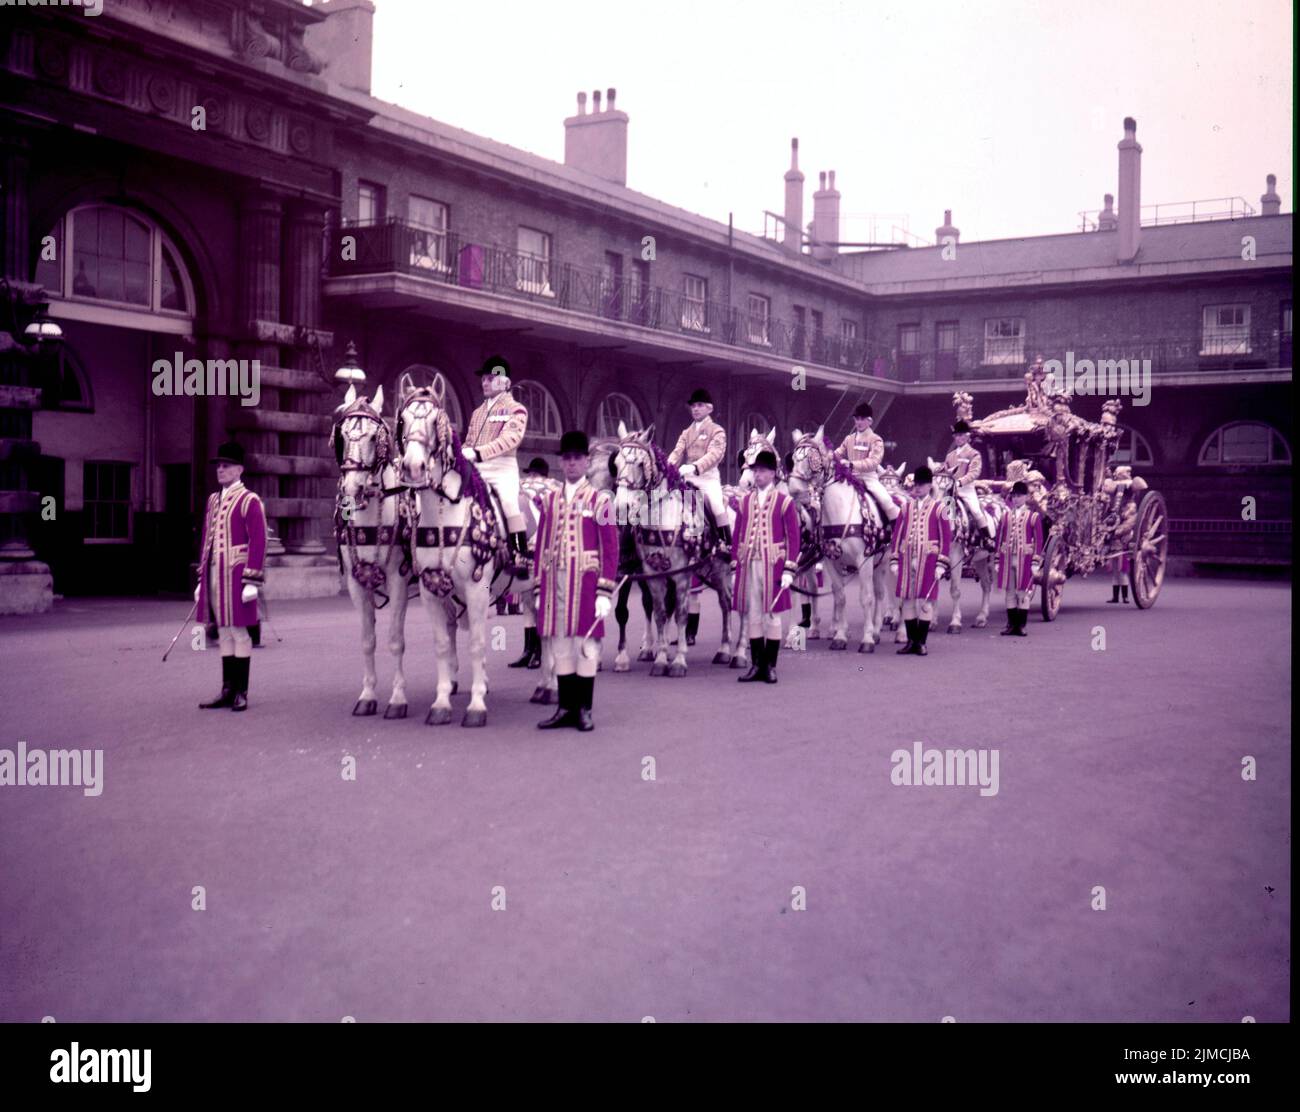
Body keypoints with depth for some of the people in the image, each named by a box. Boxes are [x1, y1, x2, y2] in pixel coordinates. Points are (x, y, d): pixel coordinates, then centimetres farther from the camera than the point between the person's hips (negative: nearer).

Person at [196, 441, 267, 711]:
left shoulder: (250, 501, -6)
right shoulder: (213, 500, 16)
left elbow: (258, 543, -11)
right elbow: (206, 541, 19)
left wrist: (251, 581, -16)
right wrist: (202, 579, 17)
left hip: (236, 576, -7)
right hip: (214, 577, 7)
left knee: (239, 631, -1)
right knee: (224, 633, 11)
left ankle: (241, 693, 6)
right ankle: (227, 691, 17)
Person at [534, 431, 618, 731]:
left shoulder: (600, 500, 0)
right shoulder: (549, 500, 11)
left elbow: (610, 549, -3)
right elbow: (540, 545, 13)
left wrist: (605, 593, -10)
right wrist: (538, 588, 8)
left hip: (586, 581, -4)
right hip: (555, 580, 4)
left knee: (586, 642, 1)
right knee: (560, 644, 7)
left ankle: (584, 710, 10)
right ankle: (566, 708, 16)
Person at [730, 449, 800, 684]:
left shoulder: (784, 501, -1)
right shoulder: (745, 501, 10)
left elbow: (793, 538, -2)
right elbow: (737, 536, 13)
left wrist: (788, 570, -8)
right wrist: (735, 566, 8)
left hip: (773, 565, -3)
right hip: (748, 566, 3)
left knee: (772, 614, 2)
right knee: (752, 616, 6)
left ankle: (770, 666, 11)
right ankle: (756, 665, 14)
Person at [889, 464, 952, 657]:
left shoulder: (938, 508, 1)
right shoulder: (906, 507, 10)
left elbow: (946, 538, -1)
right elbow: (897, 534, 11)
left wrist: (941, 564, -7)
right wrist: (894, 560, 5)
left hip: (928, 560, -3)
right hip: (907, 559, 3)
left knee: (925, 601, -2)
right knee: (907, 599, 5)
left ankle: (921, 642, 7)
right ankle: (911, 641, 13)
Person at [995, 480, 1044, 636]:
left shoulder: (1033, 516, 0)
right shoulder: (1006, 516, 9)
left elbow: (1039, 539, -2)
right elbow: (999, 537, 11)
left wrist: (1036, 559, -9)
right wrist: (997, 558, 6)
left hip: (1025, 558, -3)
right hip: (1007, 558, 3)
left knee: (1023, 592, 1)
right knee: (1010, 592, 7)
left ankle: (1021, 626, 7)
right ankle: (1011, 625, 13)